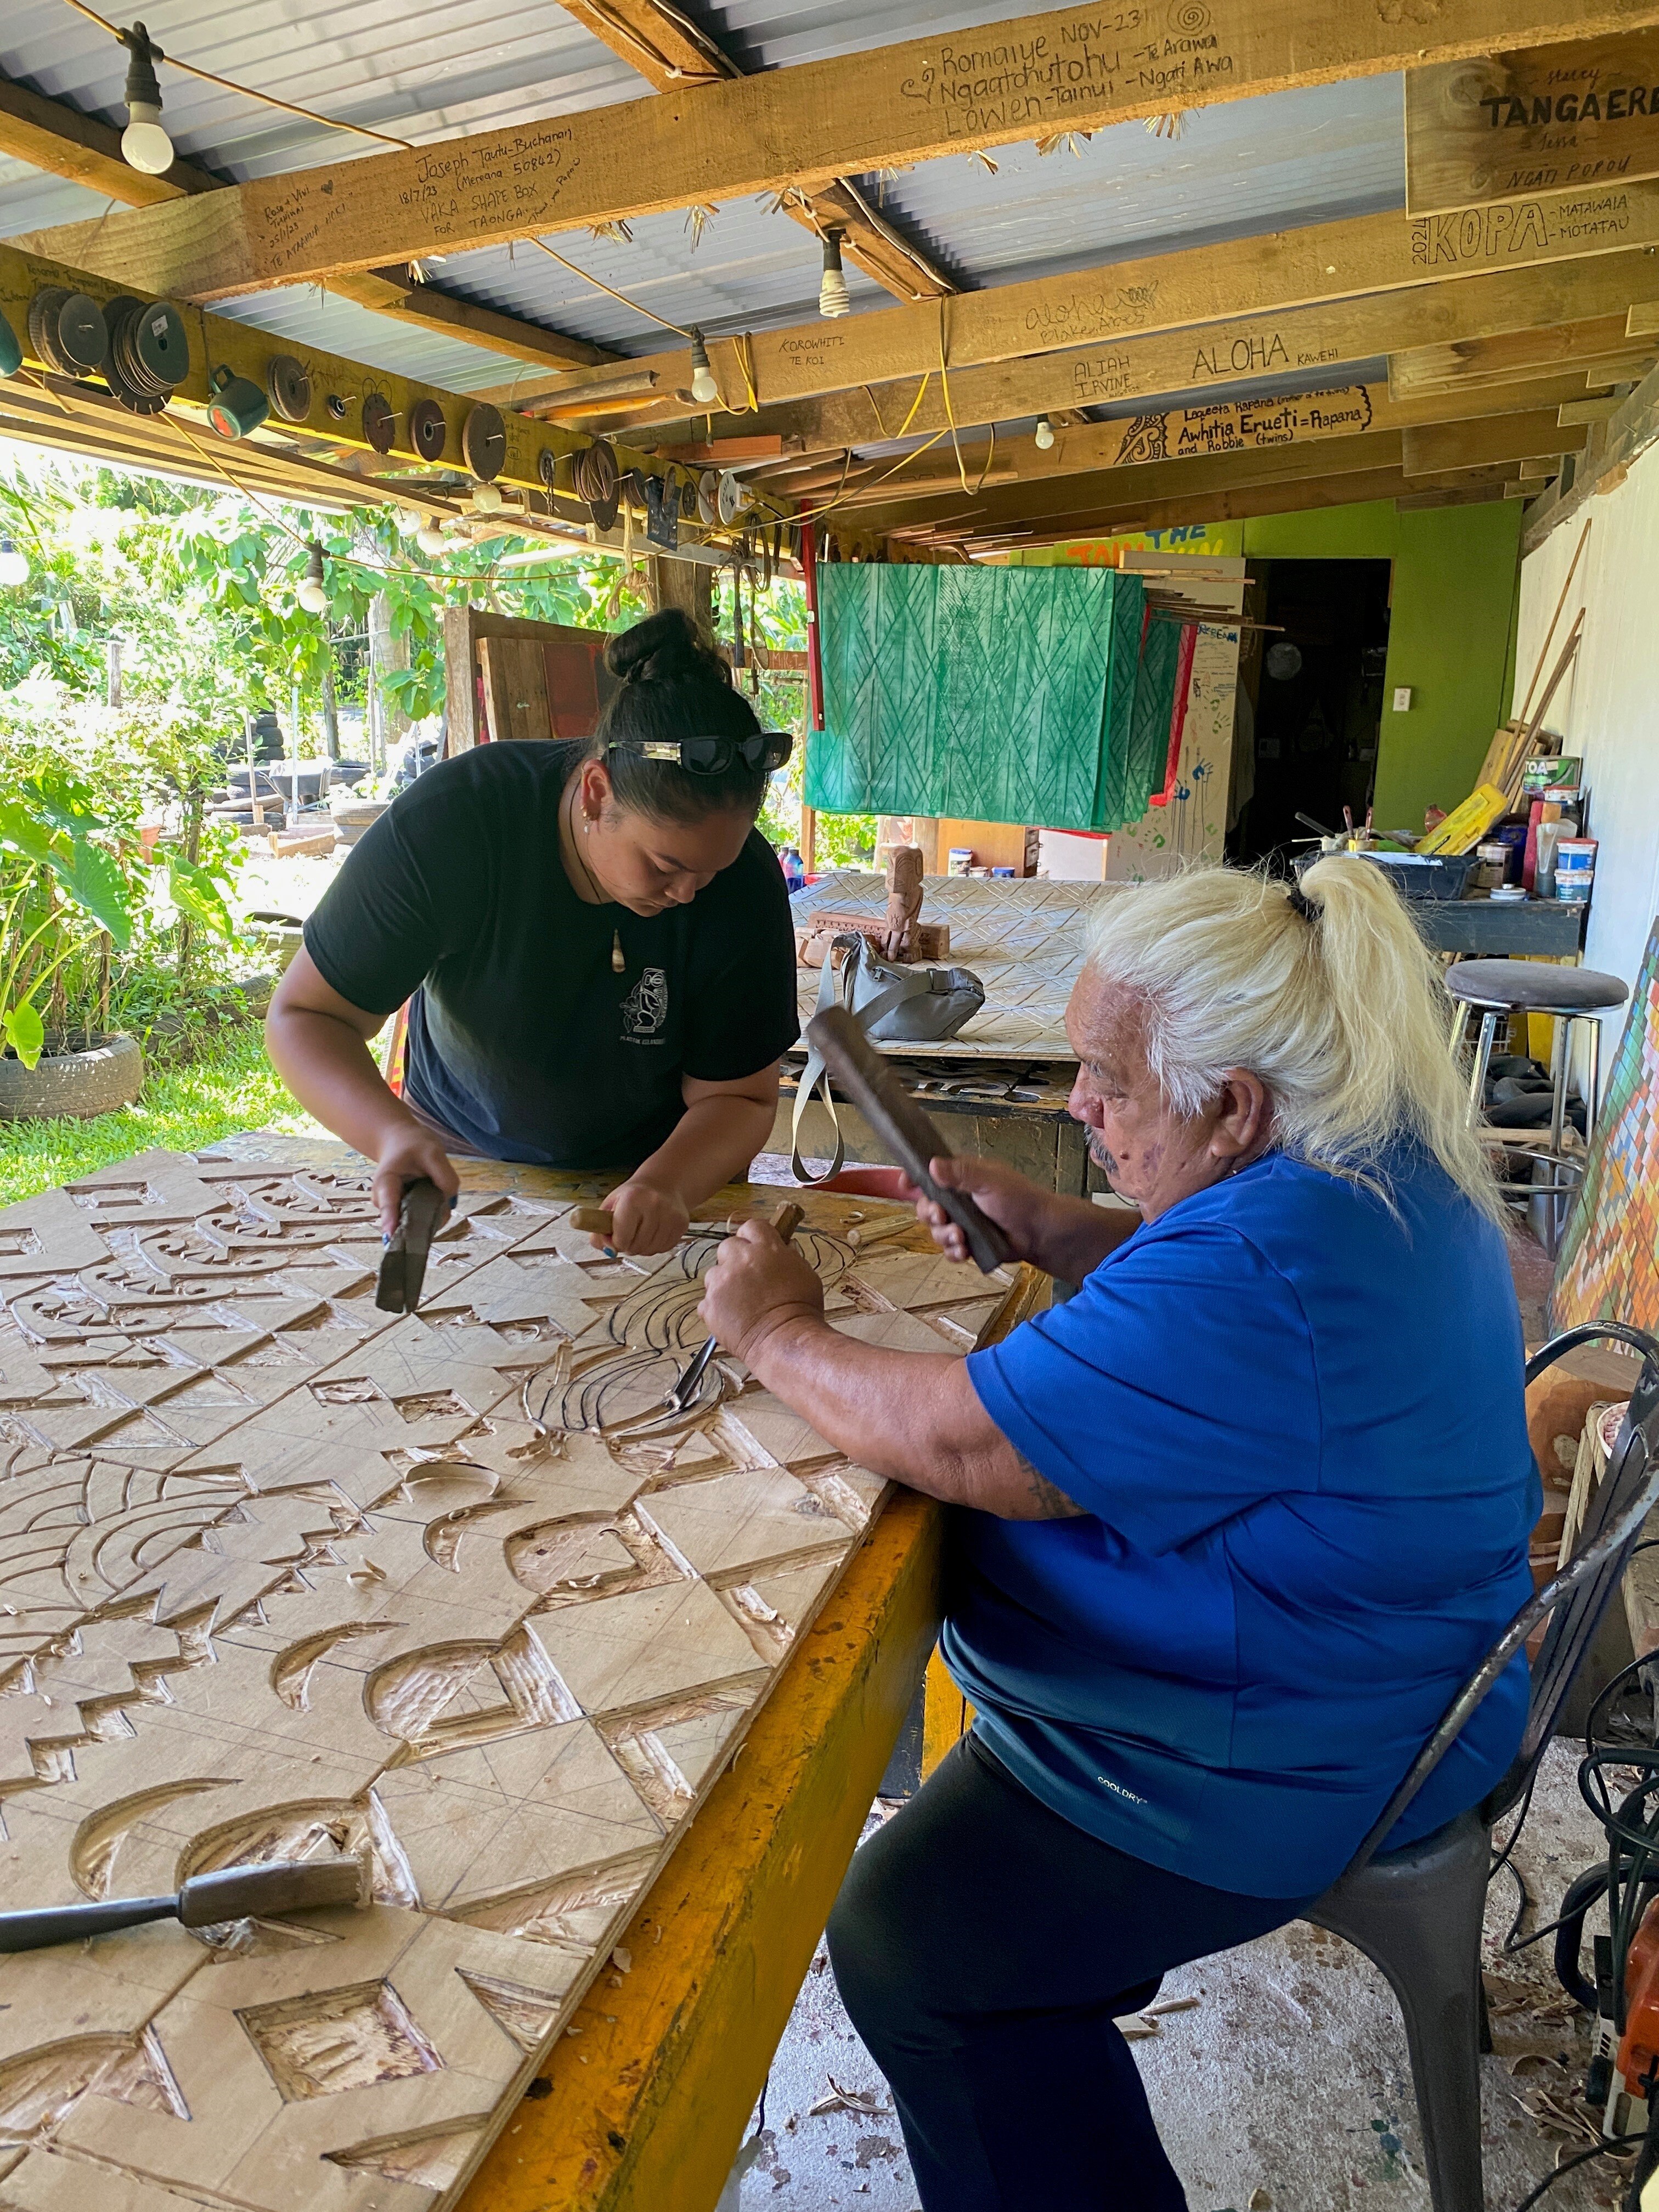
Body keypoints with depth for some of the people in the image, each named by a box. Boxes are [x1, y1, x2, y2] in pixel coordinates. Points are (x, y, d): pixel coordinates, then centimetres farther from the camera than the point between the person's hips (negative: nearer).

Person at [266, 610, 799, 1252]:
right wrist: (392, 1133, -39)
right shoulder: (448, 821, -27)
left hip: (663, 1164, 3)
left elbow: (739, 1098, -16)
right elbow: (304, 1015, -19)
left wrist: (667, 1186, -37)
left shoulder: (745, 884, -25)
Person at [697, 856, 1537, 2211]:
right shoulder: (1384, 1163, -4)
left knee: (904, 1945, -1)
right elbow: (1181, 1308, 14)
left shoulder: (1270, 1271, -36)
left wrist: (777, 1333, -17)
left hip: (1280, 1761, -10)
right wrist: (1042, 1226, 0)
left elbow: (960, 1443, -32)